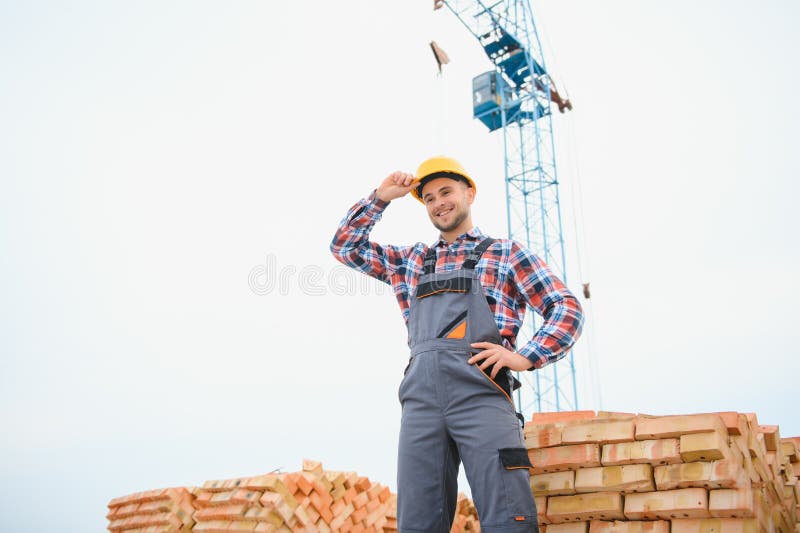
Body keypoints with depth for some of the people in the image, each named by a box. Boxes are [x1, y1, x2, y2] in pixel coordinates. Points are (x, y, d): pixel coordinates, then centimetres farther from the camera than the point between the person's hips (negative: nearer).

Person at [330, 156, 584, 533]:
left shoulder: (506, 253, 15)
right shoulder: (411, 261, 27)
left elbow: (566, 307, 10)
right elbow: (345, 246, 31)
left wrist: (526, 357, -6)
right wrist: (380, 198, 22)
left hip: (481, 392, -3)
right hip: (420, 397, 4)